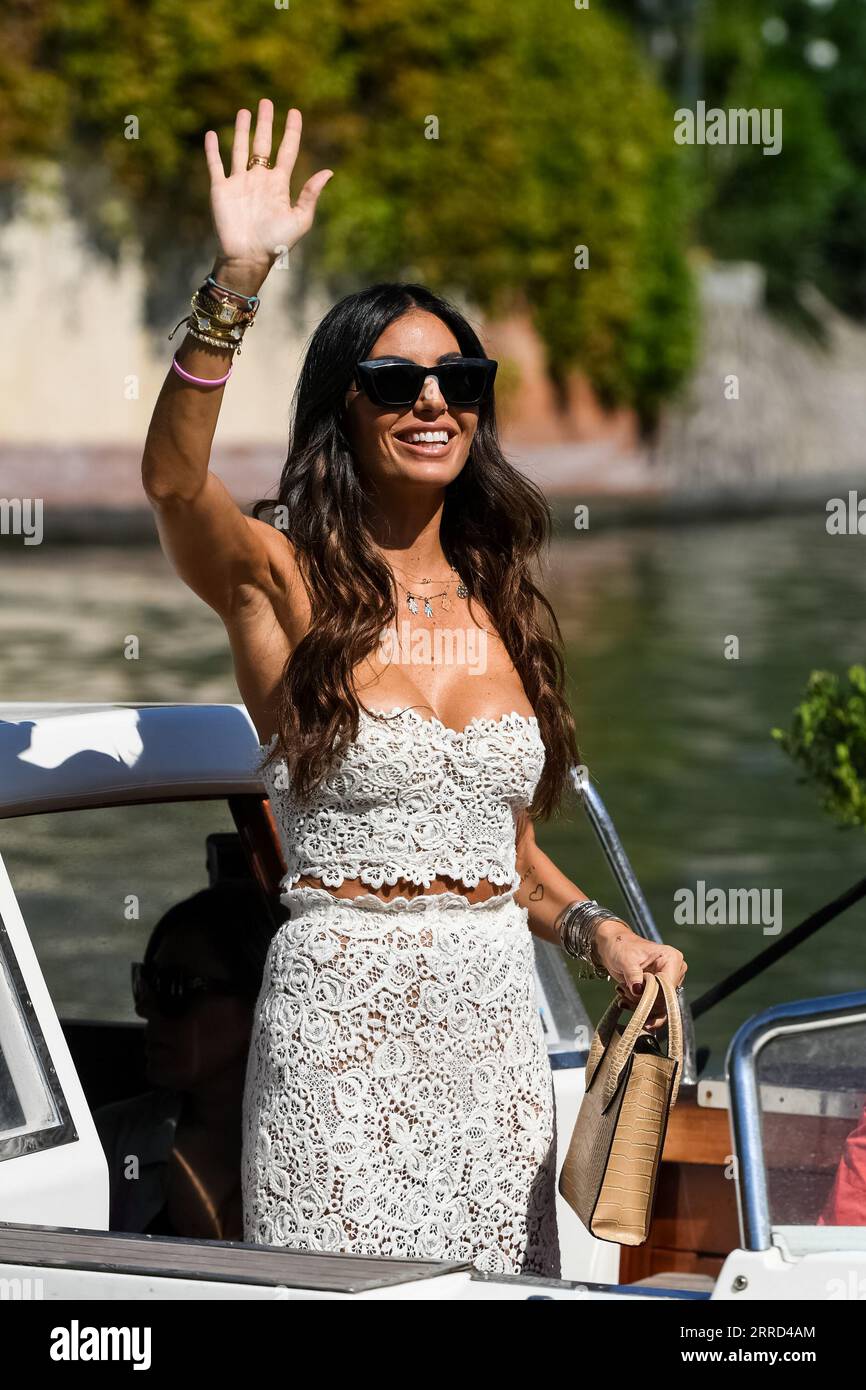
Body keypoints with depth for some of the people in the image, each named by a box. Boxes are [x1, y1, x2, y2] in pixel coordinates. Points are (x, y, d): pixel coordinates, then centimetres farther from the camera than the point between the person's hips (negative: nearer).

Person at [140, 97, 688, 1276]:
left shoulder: (499, 603, 12)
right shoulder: (280, 579, -3)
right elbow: (174, 479, -26)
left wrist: (598, 931, 1)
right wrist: (237, 281, -36)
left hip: (495, 1017, 5)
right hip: (342, 1018, -5)